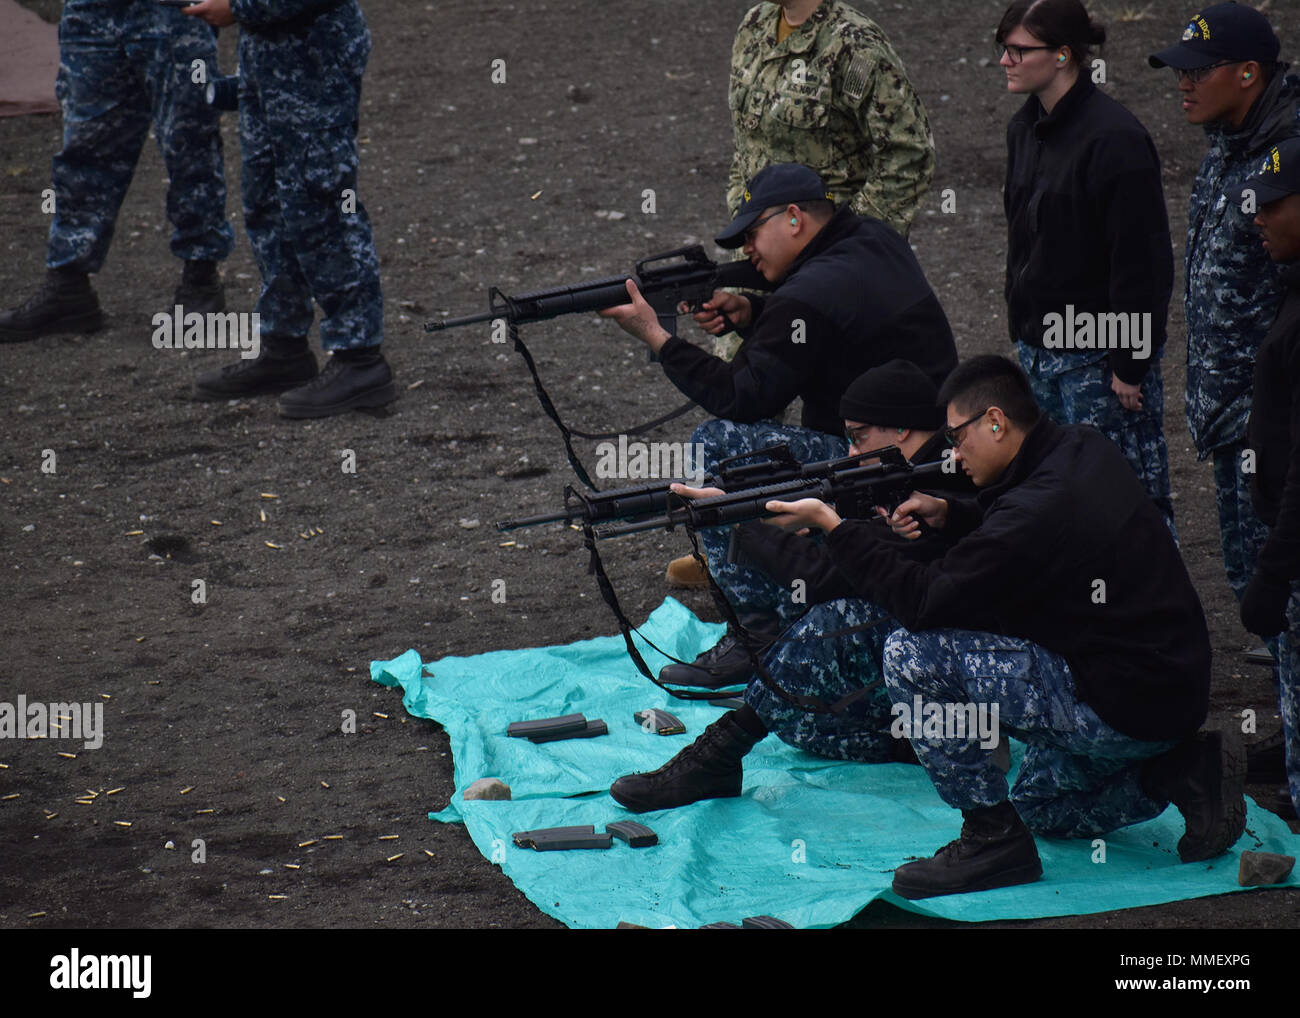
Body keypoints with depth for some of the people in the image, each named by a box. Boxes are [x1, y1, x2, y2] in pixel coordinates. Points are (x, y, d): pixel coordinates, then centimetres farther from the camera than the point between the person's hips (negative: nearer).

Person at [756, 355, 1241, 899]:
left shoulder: (1039, 508, -24)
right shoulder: (1082, 450, 5)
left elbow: (921, 599, -20)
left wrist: (832, 524, -13)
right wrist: (948, 514, 7)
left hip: (1123, 707, -10)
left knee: (912, 653, -15)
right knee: (1036, 807, 33)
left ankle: (992, 836, -6)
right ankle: (1183, 769, 12)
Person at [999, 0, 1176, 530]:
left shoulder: (1115, 138, -17)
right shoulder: (1025, 129, 10)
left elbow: (1140, 260, -17)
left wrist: (1130, 364, -17)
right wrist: (1022, 335, 18)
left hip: (1100, 355, -9)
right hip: (1041, 348, 9)